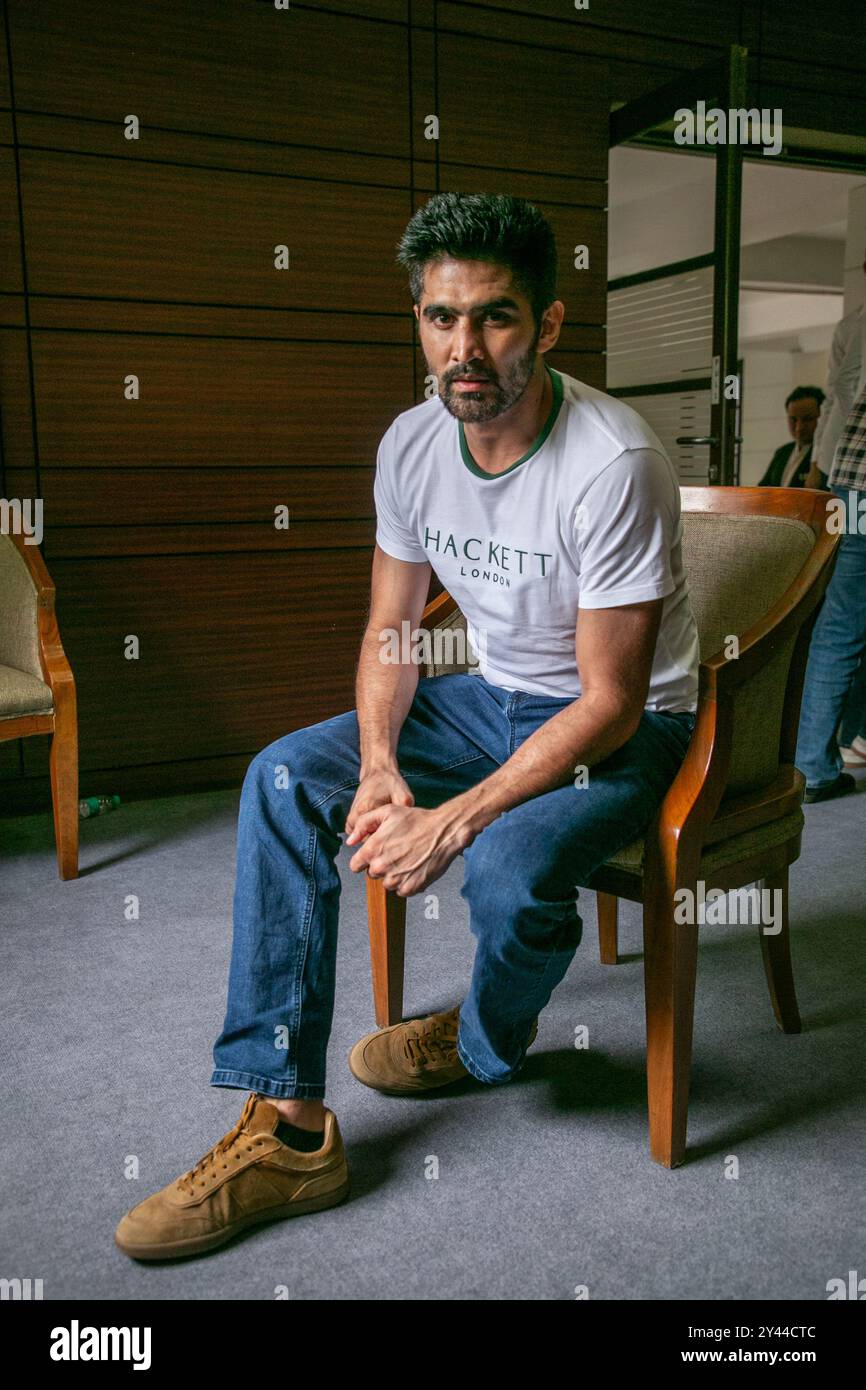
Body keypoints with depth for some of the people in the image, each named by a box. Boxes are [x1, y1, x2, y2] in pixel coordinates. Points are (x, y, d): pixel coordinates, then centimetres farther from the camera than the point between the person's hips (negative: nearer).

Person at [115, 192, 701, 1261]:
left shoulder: (611, 463, -26)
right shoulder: (412, 443, -6)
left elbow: (610, 702, -24)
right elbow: (390, 628, 2)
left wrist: (457, 819, -29)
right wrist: (379, 764, -16)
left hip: (627, 727, -6)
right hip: (490, 692, 6)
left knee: (511, 867, -34)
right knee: (283, 779, -12)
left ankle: (486, 1043, 7)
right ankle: (288, 1127, -10)